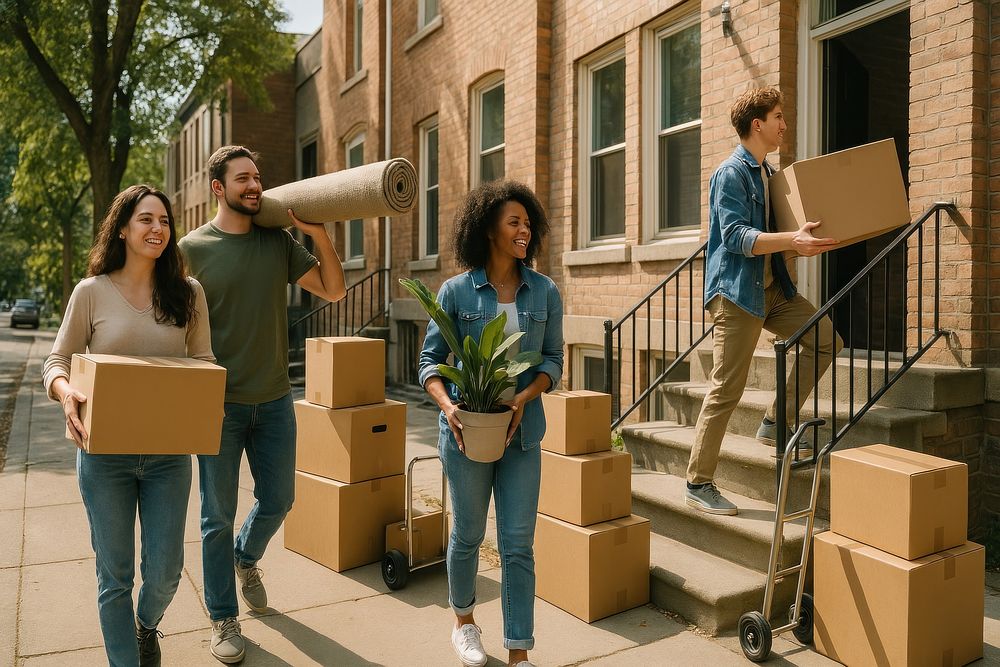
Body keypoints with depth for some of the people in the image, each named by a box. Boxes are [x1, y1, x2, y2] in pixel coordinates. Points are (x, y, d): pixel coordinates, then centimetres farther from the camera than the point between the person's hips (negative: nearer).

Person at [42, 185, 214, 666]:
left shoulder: (188, 293, 1)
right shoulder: (91, 292, -2)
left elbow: (204, 361, 7)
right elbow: (57, 361, 3)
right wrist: (65, 391, -20)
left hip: (168, 452, 2)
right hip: (104, 452, -1)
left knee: (164, 572, 9)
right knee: (115, 575, 8)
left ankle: (147, 626, 44)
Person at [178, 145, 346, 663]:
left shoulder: (279, 242, 3)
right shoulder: (192, 248, -5)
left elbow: (333, 290, 3)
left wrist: (318, 234, -9)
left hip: (274, 400, 3)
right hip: (219, 403, -3)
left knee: (277, 501, 15)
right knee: (218, 515, 8)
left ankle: (246, 559, 47)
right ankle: (224, 618, 26)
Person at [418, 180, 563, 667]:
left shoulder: (544, 292, 1)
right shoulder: (456, 290, -4)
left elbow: (553, 359, 4)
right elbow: (430, 359, -2)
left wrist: (525, 397, -14)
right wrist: (446, 404, -19)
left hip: (522, 431, 1)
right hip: (466, 428, -1)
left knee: (518, 544, 2)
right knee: (468, 534, 15)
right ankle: (463, 621, 40)